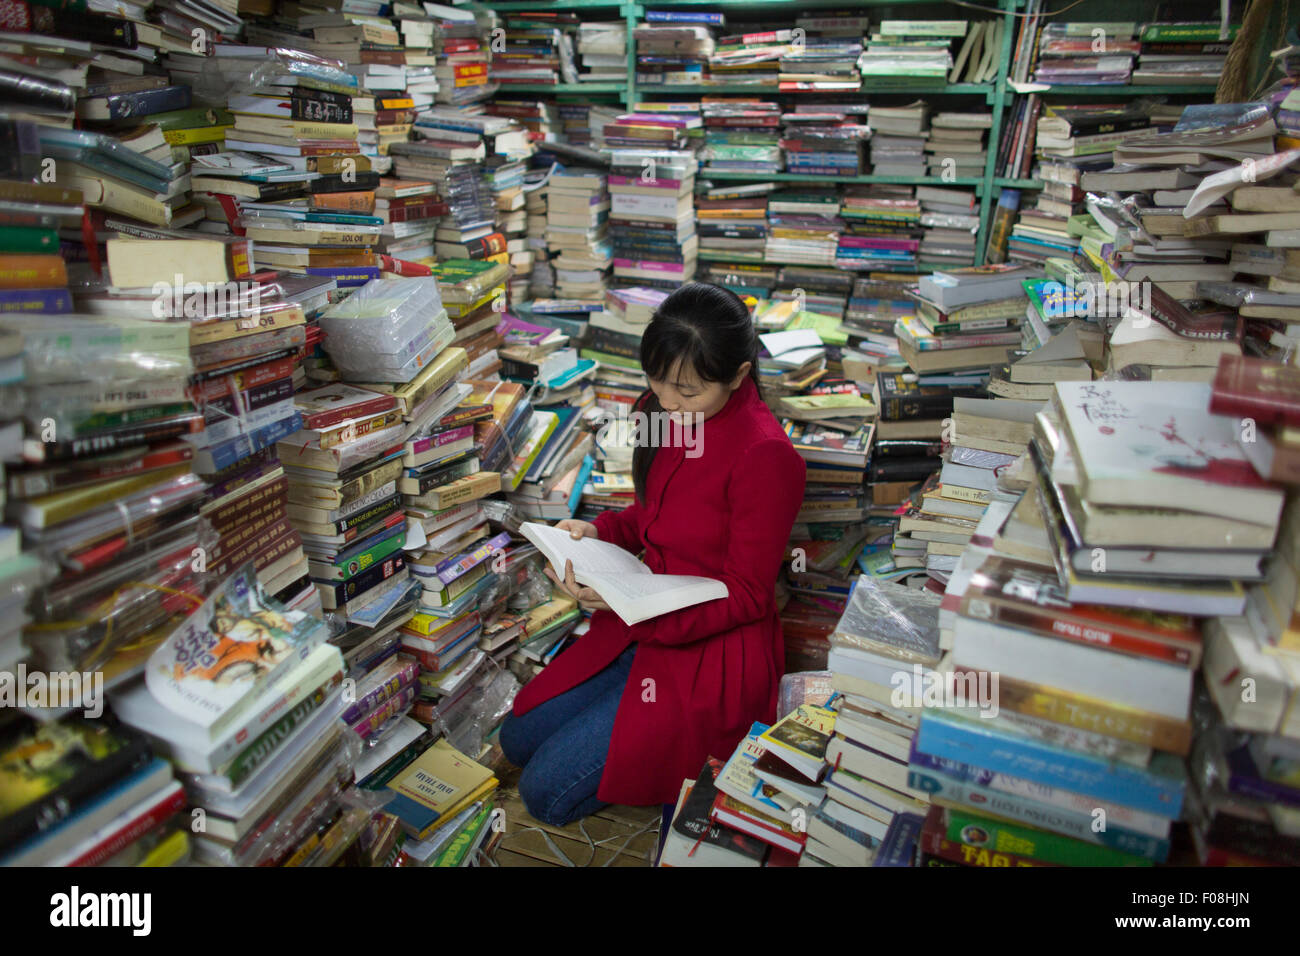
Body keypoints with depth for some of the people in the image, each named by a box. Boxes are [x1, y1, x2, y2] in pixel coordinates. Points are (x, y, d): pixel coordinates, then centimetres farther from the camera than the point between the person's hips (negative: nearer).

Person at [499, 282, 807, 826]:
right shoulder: (669, 414, 0)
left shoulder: (765, 455, -24)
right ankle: (663, 741, 21)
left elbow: (747, 595, -19)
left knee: (546, 792, -8)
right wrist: (597, 531, -6)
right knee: (517, 740, 13)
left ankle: (707, 767, 10)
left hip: (713, 653, -8)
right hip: (644, 628, 9)